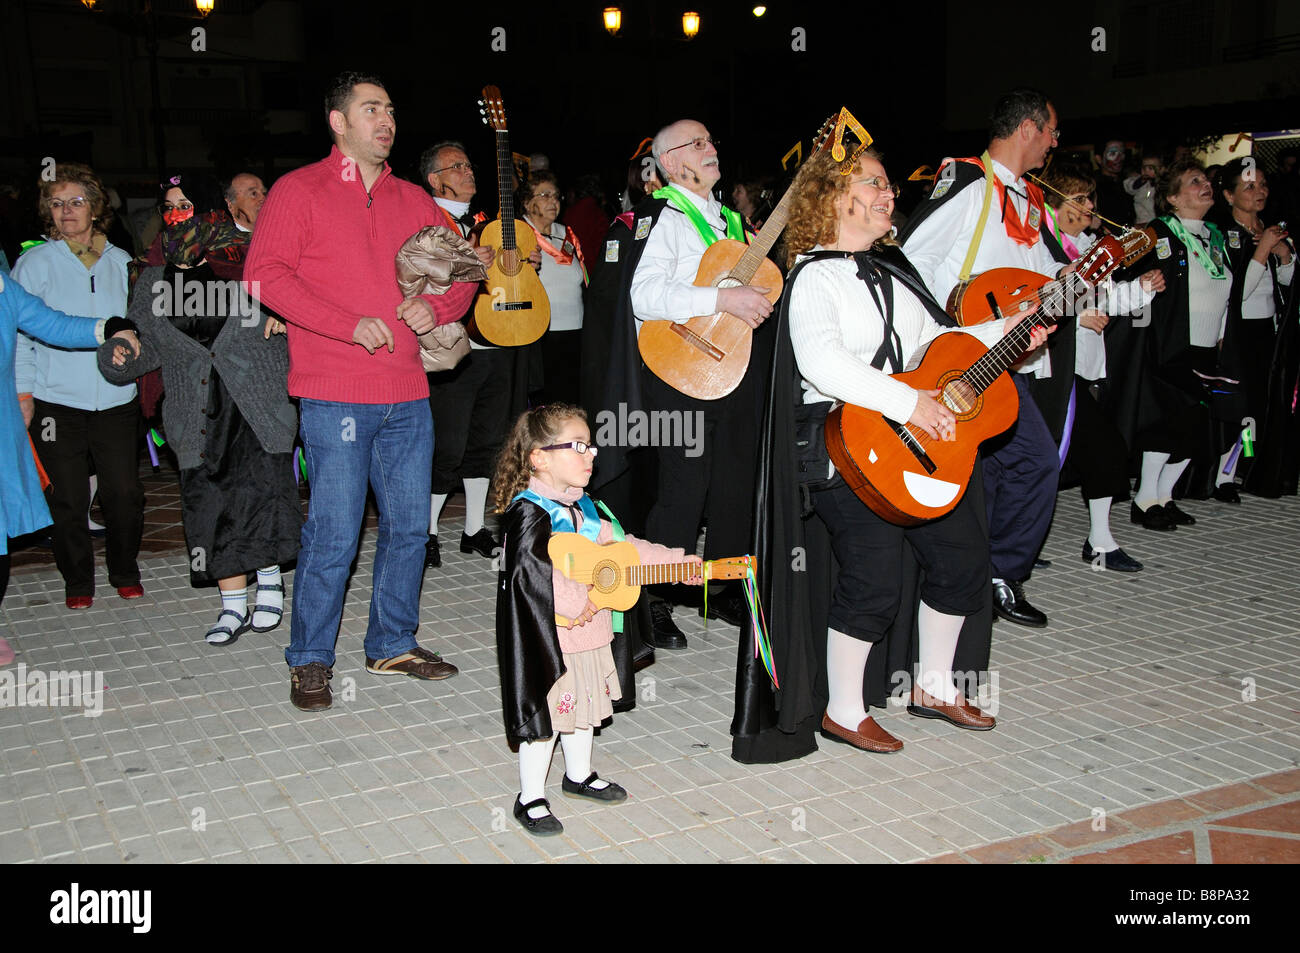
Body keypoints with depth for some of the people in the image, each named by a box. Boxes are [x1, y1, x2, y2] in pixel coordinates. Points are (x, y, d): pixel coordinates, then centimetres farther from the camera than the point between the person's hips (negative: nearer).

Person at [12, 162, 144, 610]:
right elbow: (19, 331, 3)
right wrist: (23, 392, -3)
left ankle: (125, 573, 21)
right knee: (69, 498, 2)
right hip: (57, 401, -1)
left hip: (116, 399, 2)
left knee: (124, 494, 1)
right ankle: (77, 581, 18)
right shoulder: (35, 263, 4)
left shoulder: (121, 263, 10)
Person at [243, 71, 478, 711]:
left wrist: (436, 307, 0)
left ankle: (393, 643, 26)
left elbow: (463, 271, 22)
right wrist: (351, 324, -16)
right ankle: (309, 661, 10)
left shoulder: (412, 199, 17)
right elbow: (264, 273, -10)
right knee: (334, 534, -6)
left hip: (407, 394, 6)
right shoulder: (299, 190, 1)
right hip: (335, 396, -5)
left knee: (408, 525, 10)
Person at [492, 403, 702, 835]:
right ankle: (531, 799, 14)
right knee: (545, 715, -1)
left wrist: (677, 562, 10)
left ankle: (579, 775, 42)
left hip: (586, 635, 9)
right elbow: (530, 565, -32)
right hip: (547, 638, -9)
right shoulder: (528, 511, -20)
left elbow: (621, 544, 16)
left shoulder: (582, 507, 10)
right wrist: (578, 601, -32)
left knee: (583, 706, 22)